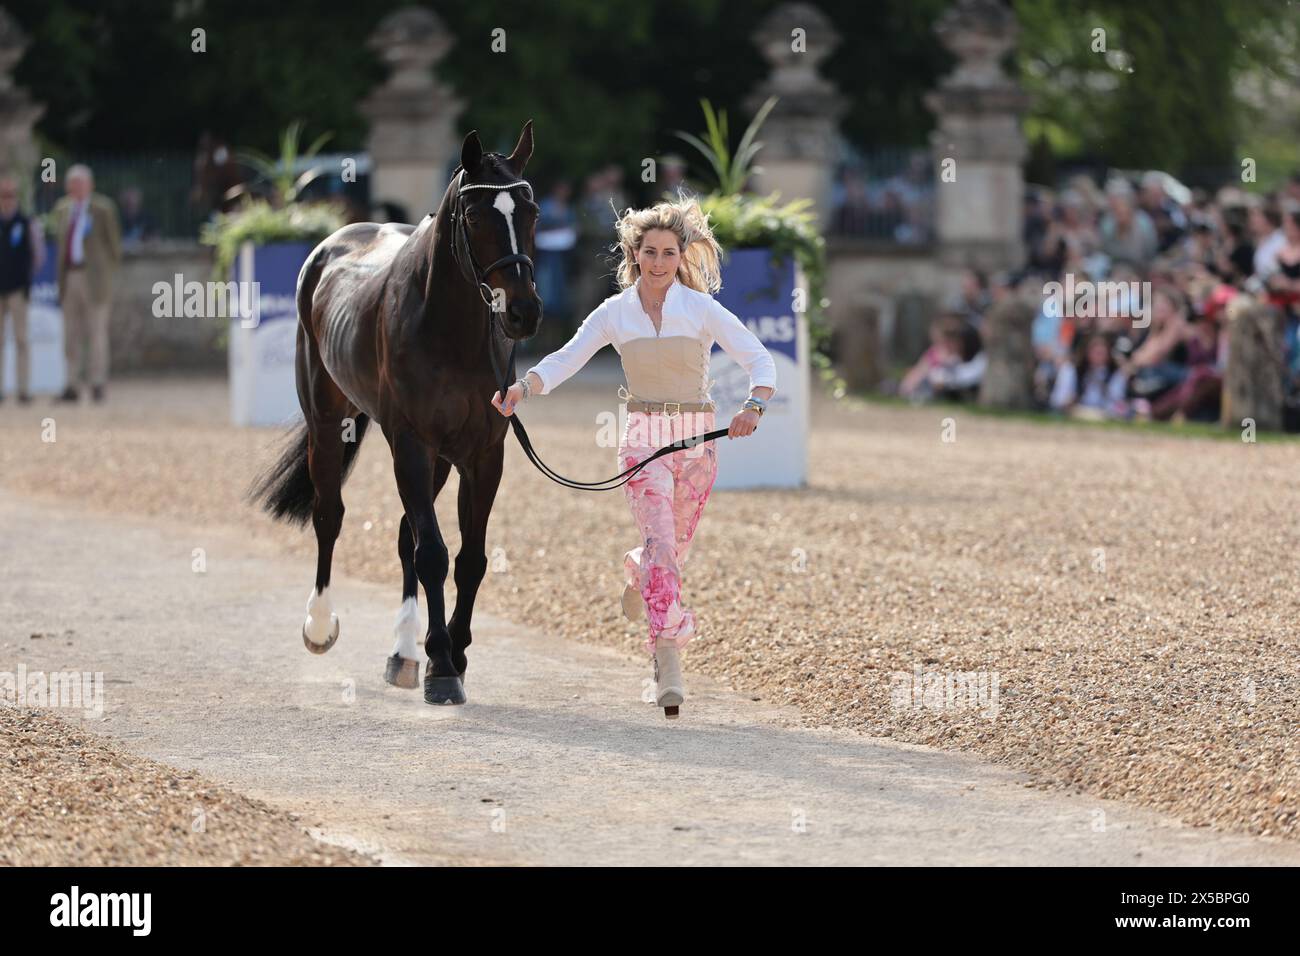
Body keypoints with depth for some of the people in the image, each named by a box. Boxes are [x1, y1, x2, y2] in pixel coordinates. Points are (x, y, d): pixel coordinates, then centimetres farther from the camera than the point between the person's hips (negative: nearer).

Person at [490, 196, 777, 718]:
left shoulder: (702, 308, -3)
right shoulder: (615, 312, 1)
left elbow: (759, 359, -6)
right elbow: (566, 359, -4)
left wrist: (753, 406, -25)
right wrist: (523, 386, -23)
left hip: (697, 439, 1)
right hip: (644, 439, -1)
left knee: (674, 545, 12)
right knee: (662, 539, -19)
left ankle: (637, 573, 51)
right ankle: (668, 659, -23)